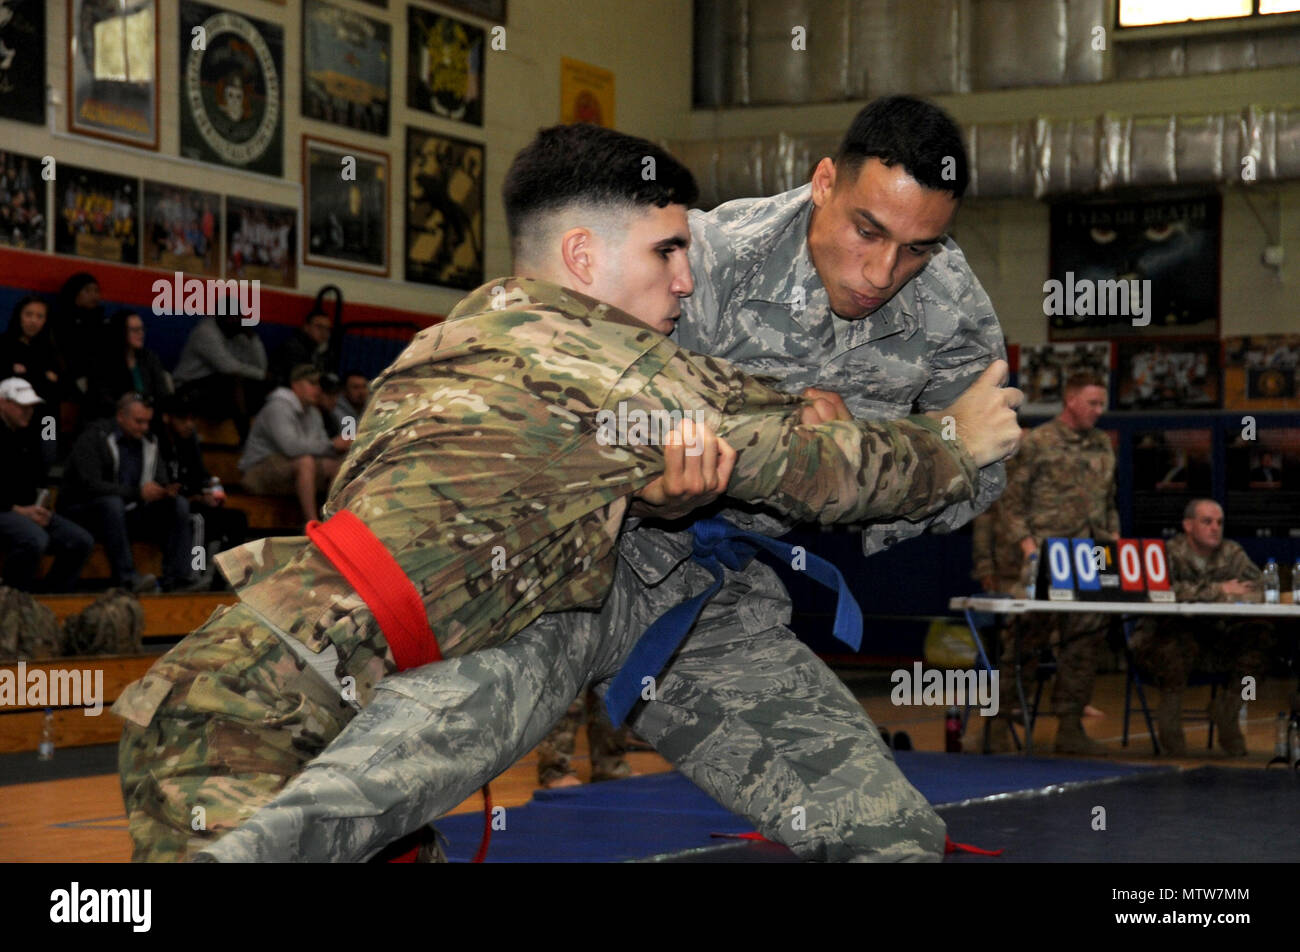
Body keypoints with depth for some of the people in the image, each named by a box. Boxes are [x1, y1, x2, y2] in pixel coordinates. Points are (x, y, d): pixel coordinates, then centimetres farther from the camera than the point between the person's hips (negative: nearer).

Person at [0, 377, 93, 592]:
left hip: (30, 509, 8)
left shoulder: (30, 435, 16)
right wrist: (18, 510, -18)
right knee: (35, 539, -36)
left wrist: (41, 508, 3)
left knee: (82, 541, -9)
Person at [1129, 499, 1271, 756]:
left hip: (1215, 642, 4)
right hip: (1161, 639, -4)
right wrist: (1219, 591, -24)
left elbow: (1257, 589, -9)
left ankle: (1228, 712, -2)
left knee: (1259, 636, -17)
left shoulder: (1232, 553, 5)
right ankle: (1170, 716, -17)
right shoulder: (1170, 554, -8)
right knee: (1179, 639, -37)